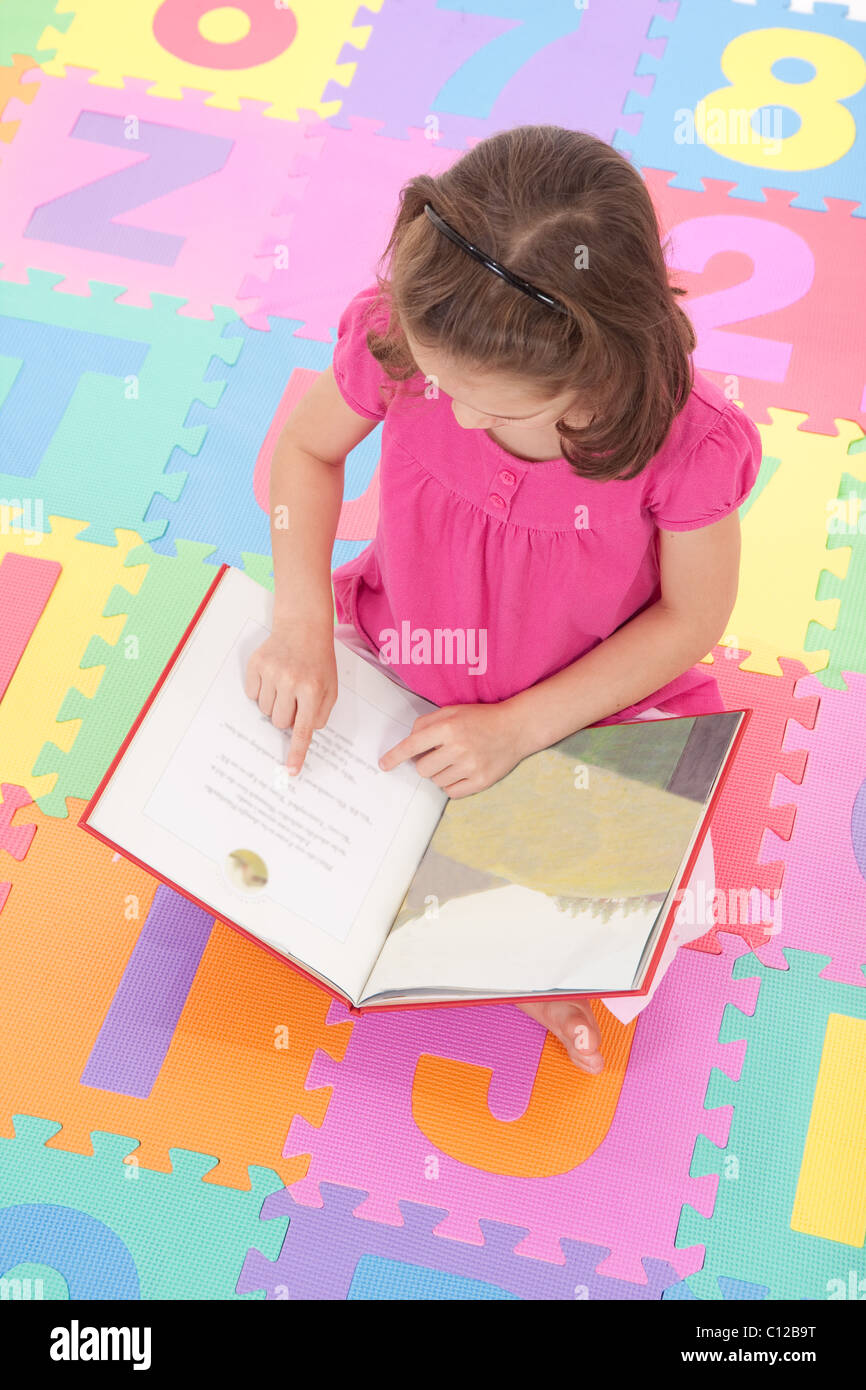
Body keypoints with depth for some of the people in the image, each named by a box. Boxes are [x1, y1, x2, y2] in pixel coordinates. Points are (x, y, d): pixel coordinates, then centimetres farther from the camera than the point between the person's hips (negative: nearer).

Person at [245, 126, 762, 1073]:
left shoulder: (685, 442, -32)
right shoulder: (397, 336, -26)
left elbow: (693, 616, -15)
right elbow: (306, 447, -5)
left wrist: (521, 727, -21)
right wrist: (301, 622, -18)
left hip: (591, 705, -2)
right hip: (396, 667, 3)